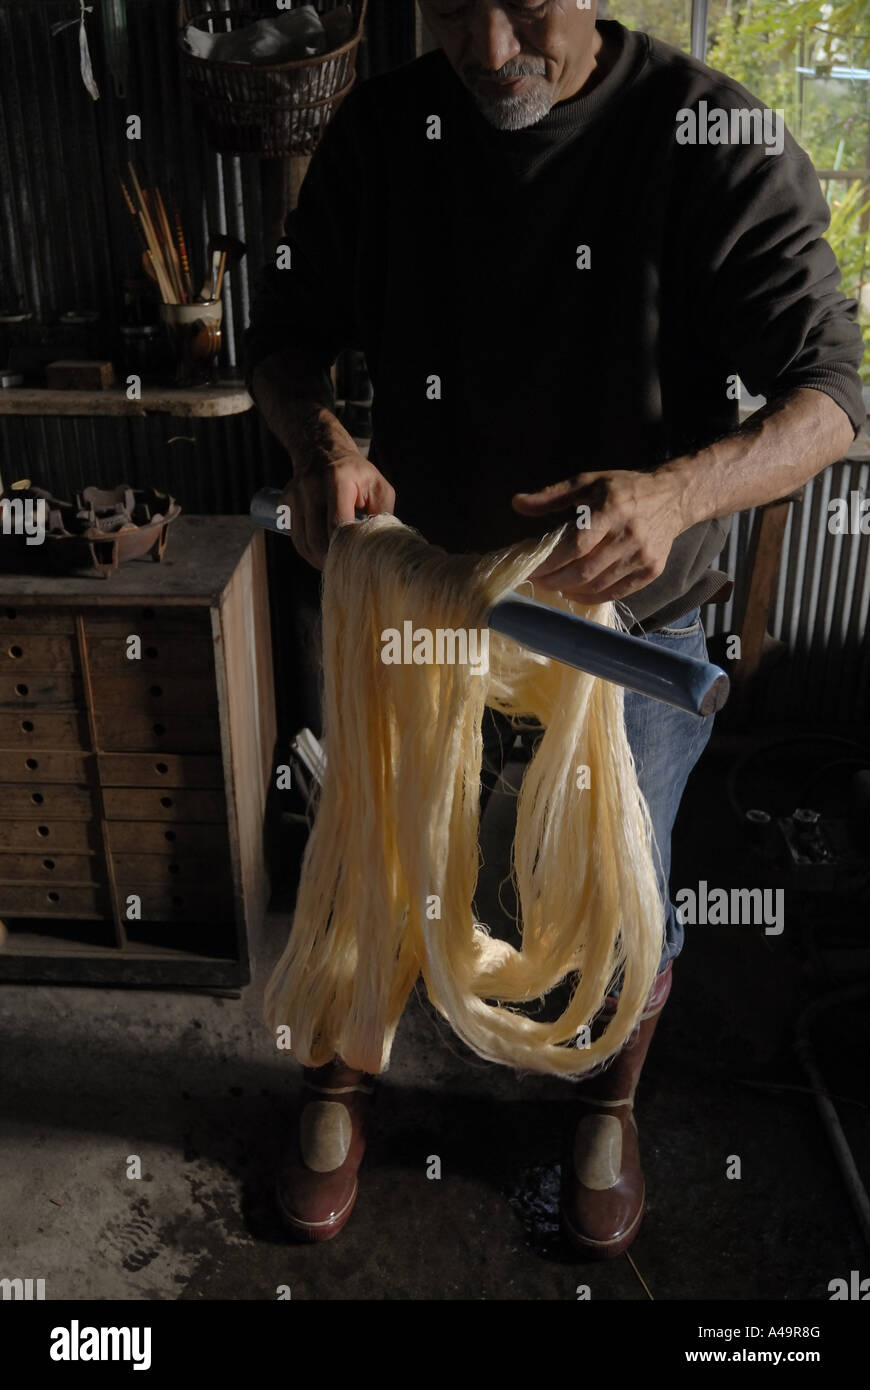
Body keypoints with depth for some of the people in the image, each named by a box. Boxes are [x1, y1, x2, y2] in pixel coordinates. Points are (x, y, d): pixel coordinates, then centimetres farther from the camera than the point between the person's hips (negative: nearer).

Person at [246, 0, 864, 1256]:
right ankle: (341, 1082, 45)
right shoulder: (381, 133, -7)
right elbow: (287, 336, 0)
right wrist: (319, 441, -24)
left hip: (630, 611, -1)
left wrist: (679, 490, -41)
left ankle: (609, 1104, 46)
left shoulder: (715, 140, -17)